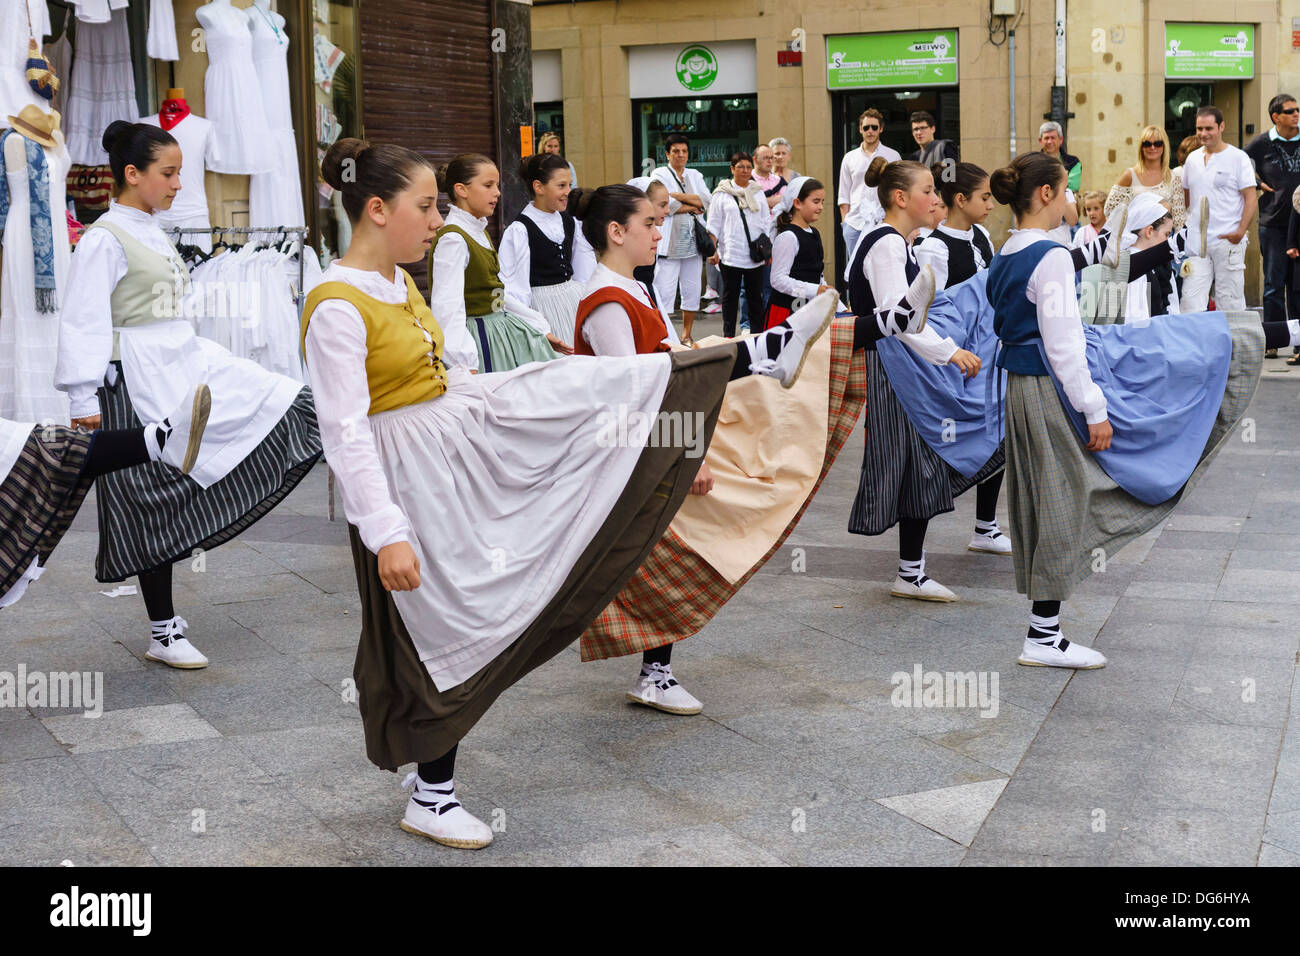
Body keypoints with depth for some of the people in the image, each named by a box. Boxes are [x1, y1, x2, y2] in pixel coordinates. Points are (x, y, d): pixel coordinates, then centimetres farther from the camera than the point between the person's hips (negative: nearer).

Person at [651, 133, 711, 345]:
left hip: (693, 240, 6)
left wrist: (680, 196, -10)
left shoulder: (695, 176, 17)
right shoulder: (660, 174, 2)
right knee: (665, 292, -11)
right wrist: (692, 207, -5)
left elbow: (706, 200, 1)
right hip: (669, 242, -5)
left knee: (692, 290, 8)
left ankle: (686, 334, 18)